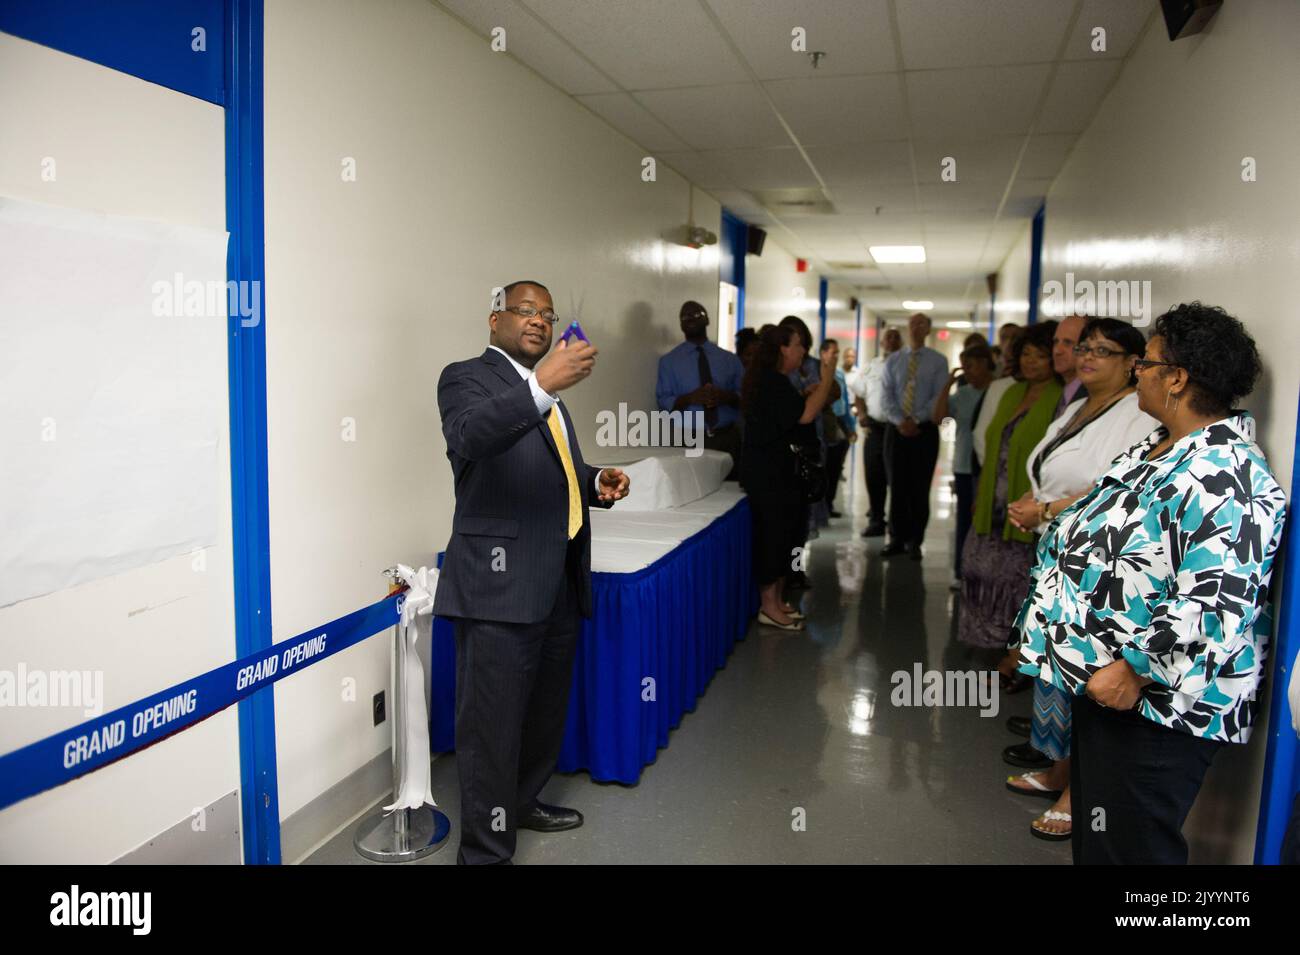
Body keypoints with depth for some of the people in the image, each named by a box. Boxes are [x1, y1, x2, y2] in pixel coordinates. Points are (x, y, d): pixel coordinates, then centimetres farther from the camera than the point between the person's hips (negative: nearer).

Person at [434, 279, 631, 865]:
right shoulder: (467, 377, -5)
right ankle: (485, 850, 13)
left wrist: (598, 484, 10)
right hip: (499, 583, -8)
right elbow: (469, 437, -28)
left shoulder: (550, 395, 20)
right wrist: (542, 385, -40)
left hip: (558, 584, 9)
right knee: (492, 723, -1)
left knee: (546, 709, 21)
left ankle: (522, 802, 41)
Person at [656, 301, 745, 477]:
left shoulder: (729, 359, 9)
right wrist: (690, 398, -19)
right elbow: (663, 401, -1)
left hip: (728, 438, 2)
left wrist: (726, 397, -16)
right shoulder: (669, 361, 5)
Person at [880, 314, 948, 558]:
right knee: (897, 485, 4)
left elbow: (939, 397, -6)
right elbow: (888, 396, 2)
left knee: (920, 487, 3)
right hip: (897, 430, 2)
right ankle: (897, 538, 12)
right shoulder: (893, 360, 9)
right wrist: (900, 421, -13)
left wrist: (916, 420, -16)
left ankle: (915, 541, 11)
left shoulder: (938, 361, 2)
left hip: (925, 430, -2)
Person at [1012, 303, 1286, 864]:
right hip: (1102, 677, 10)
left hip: (1155, 701, -10)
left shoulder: (1224, 477, -24)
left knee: (1126, 846, 4)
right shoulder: (1159, 448, 9)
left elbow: (1214, 608, -29)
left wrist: (1135, 672, -26)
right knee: (1092, 836, 24)